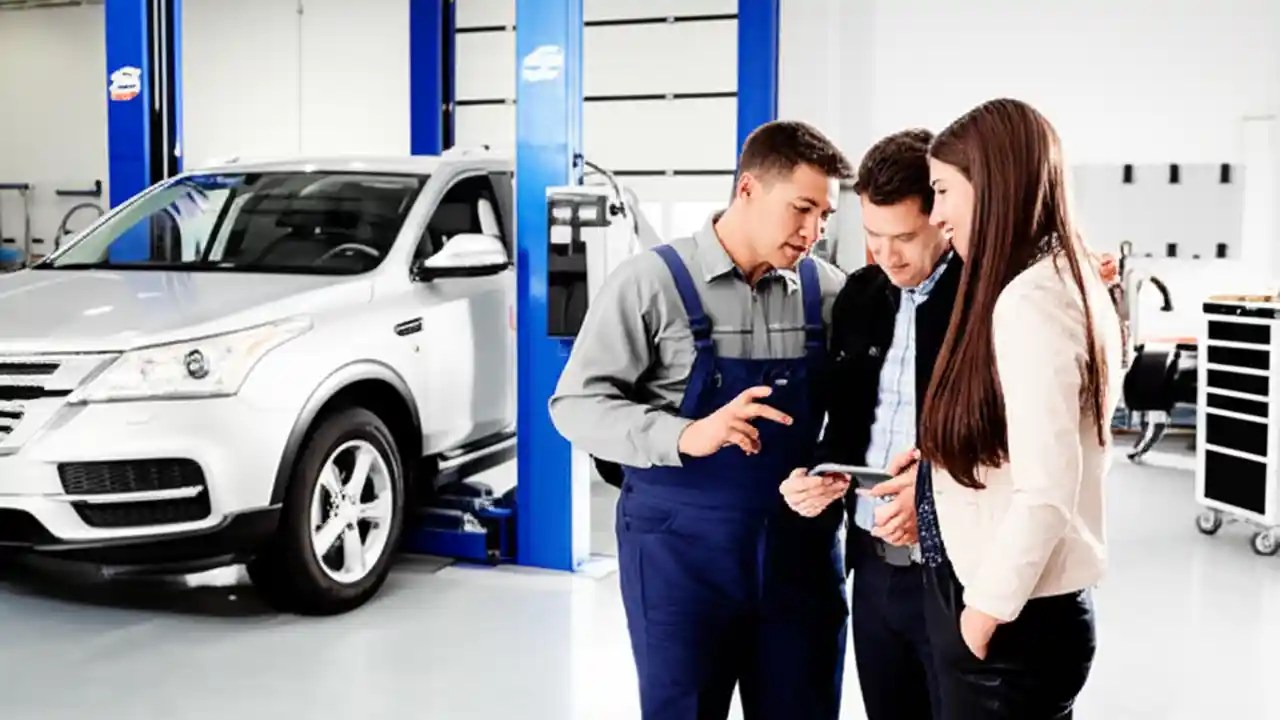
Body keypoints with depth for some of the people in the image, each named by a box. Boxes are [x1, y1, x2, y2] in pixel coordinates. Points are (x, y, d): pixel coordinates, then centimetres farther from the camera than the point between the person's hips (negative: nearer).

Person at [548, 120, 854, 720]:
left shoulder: (828, 290, 2)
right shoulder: (651, 282, -8)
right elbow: (575, 402, -10)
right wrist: (685, 436, -24)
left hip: (799, 550, 3)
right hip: (681, 551, -3)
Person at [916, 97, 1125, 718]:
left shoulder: (1028, 300, -20)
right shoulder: (1066, 282, 9)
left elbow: (1047, 493, -24)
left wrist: (986, 612, -15)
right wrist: (929, 472, 8)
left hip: (1012, 622, -9)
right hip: (1028, 608, 9)